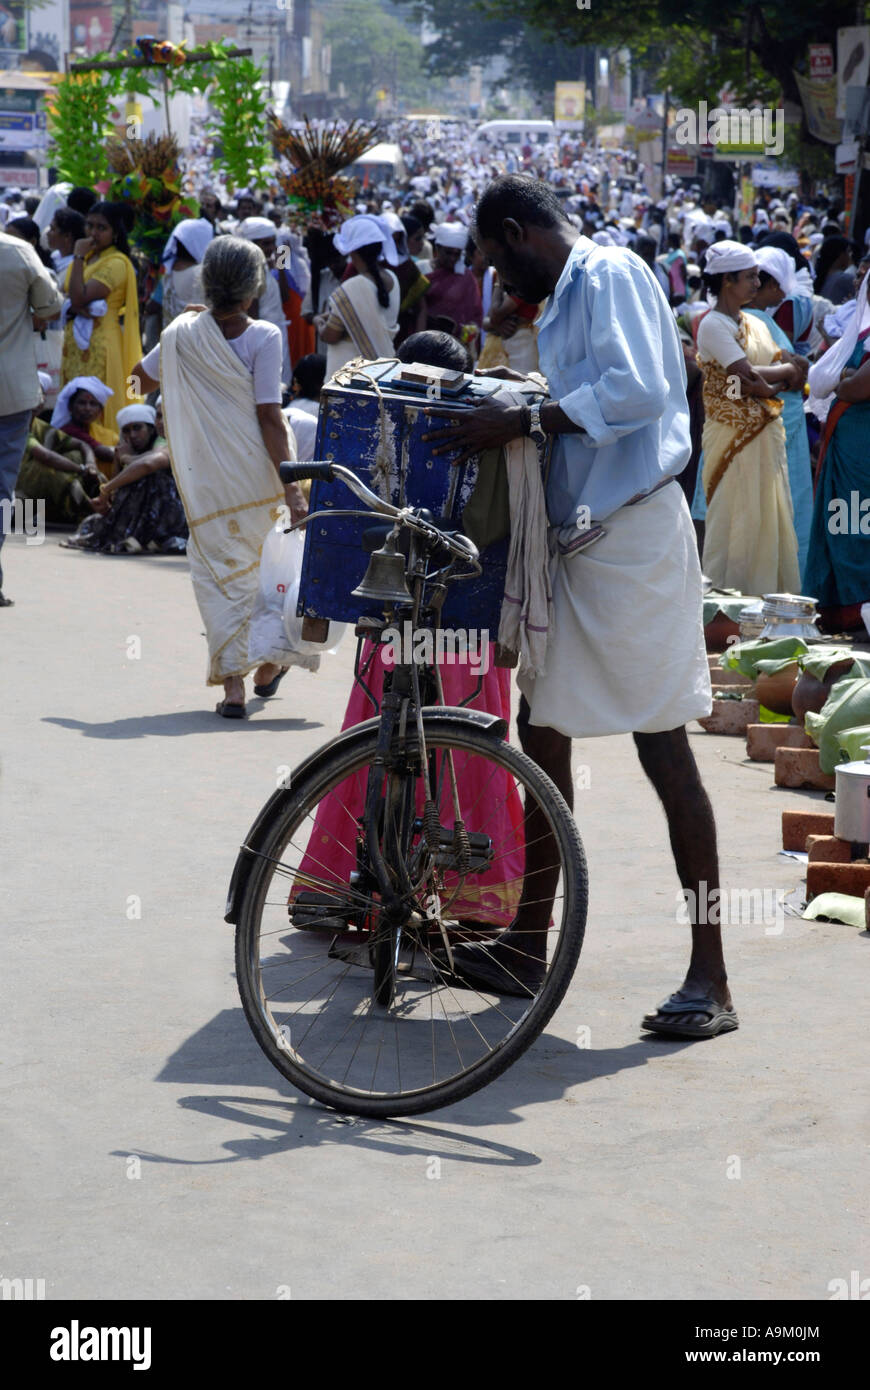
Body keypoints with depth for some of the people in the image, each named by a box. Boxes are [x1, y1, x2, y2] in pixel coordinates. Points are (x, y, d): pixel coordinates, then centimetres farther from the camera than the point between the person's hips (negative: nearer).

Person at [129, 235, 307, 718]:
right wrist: (291, 485, -15)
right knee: (267, 564, 20)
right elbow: (269, 417, -16)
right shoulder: (263, 337, -12)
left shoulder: (184, 333, -5)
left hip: (207, 480, 1)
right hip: (258, 474, -1)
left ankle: (233, 681, -7)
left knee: (220, 571, 5)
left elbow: (145, 377, 14)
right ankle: (267, 665, 32)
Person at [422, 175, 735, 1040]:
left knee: (663, 747, -9)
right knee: (542, 730, 13)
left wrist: (526, 421, -23)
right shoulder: (564, 298, 20)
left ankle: (710, 979, -6)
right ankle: (529, 941, 23)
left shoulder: (609, 274, -10)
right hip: (576, 537, 10)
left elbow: (640, 390, -25)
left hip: (633, 533, -10)